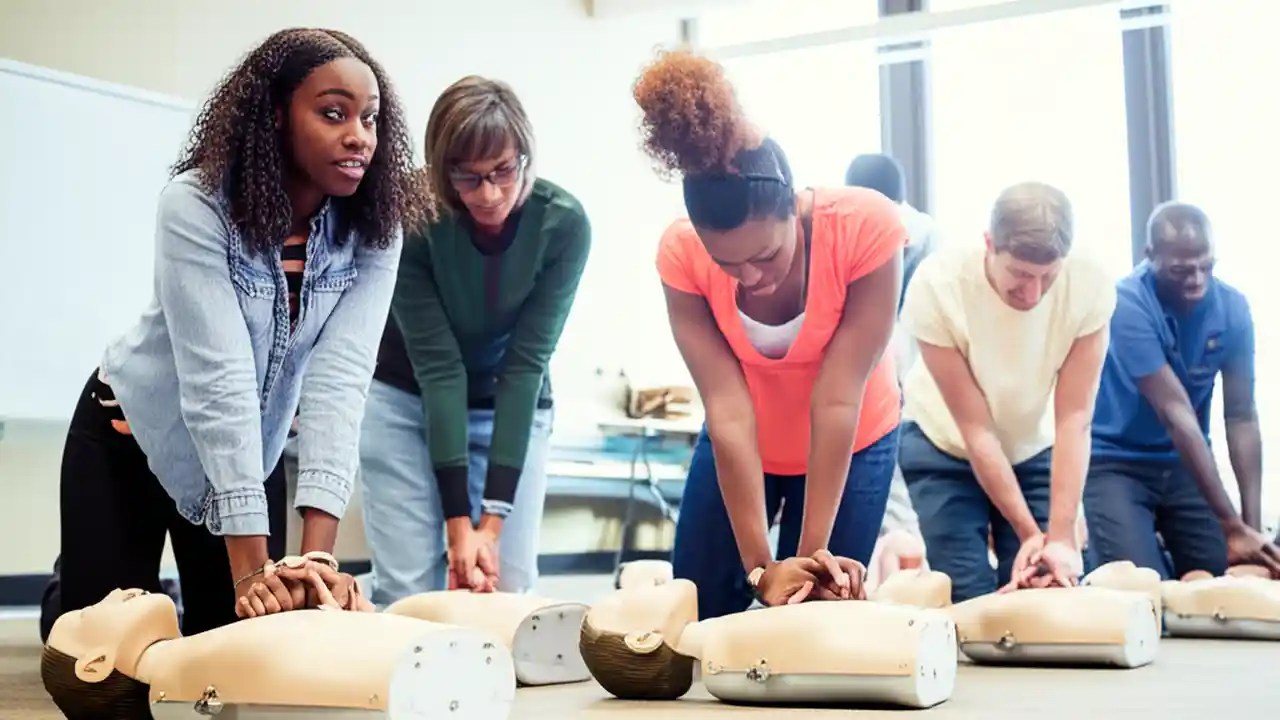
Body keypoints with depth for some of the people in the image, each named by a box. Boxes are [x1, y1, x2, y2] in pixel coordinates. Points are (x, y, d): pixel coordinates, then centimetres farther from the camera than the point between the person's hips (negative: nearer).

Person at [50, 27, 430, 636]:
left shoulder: (372, 230, -18)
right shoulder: (197, 205, -28)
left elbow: (340, 378, -26)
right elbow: (218, 378, -35)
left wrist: (317, 554, -37)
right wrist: (251, 564, -39)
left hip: (249, 453, 3)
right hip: (134, 434, -3)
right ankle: (65, 588, 34)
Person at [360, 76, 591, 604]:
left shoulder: (563, 223, -22)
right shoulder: (414, 220, -25)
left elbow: (525, 363, -22)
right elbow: (437, 366, -25)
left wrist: (494, 517, -25)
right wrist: (458, 522, -26)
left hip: (511, 406, 1)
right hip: (407, 400, -1)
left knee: (509, 590, -4)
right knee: (407, 593, -7)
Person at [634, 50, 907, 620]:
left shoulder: (866, 227, -32)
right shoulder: (682, 255, -26)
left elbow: (837, 399, -31)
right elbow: (727, 407, -29)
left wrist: (814, 550, -28)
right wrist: (759, 566, -29)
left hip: (850, 446, -1)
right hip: (736, 449, 2)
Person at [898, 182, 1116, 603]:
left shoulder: (1090, 287, -27)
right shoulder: (937, 285, -32)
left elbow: (1074, 420, -25)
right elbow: (975, 428, -27)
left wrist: (1061, 534, -31)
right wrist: (1030, 532, -26)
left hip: (1035, 448, 2)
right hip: (943, 446, -2)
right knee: (969, 599, -12)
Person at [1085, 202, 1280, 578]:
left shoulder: (1232, 306, -9)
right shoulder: (1127, 304, -25)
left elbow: (1241, 417, -9)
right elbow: (1175, 413, -28)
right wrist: (1231, 525, -30)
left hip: (1185, 463, 5)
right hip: (1115, 462, -4)